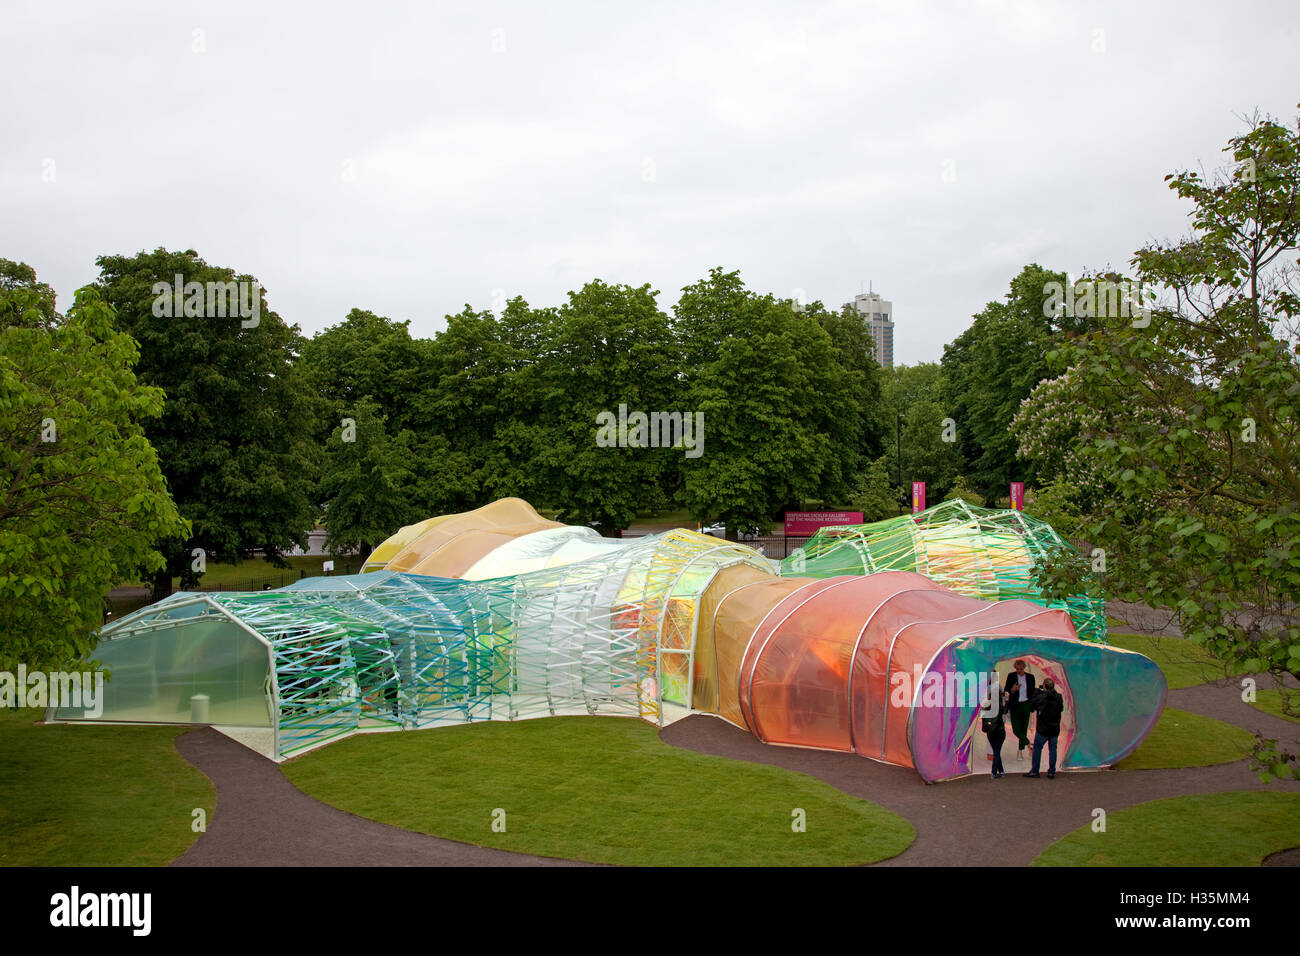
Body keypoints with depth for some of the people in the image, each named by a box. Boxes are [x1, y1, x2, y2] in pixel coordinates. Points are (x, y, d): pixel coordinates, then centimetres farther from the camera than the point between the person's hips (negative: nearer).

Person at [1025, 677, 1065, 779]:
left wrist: (1037, 694, 5)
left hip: (1042, 729, -3)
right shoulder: (1059, 697, -4)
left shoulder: (1040, 697, -14)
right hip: (1055, 729, 3)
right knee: (1052, 749, 11)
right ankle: (1051, 772, 13)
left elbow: (1031, 707, -2)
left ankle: (1034, 771, 10)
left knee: (1037, 748, 8)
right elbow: (1061, 708, 13)